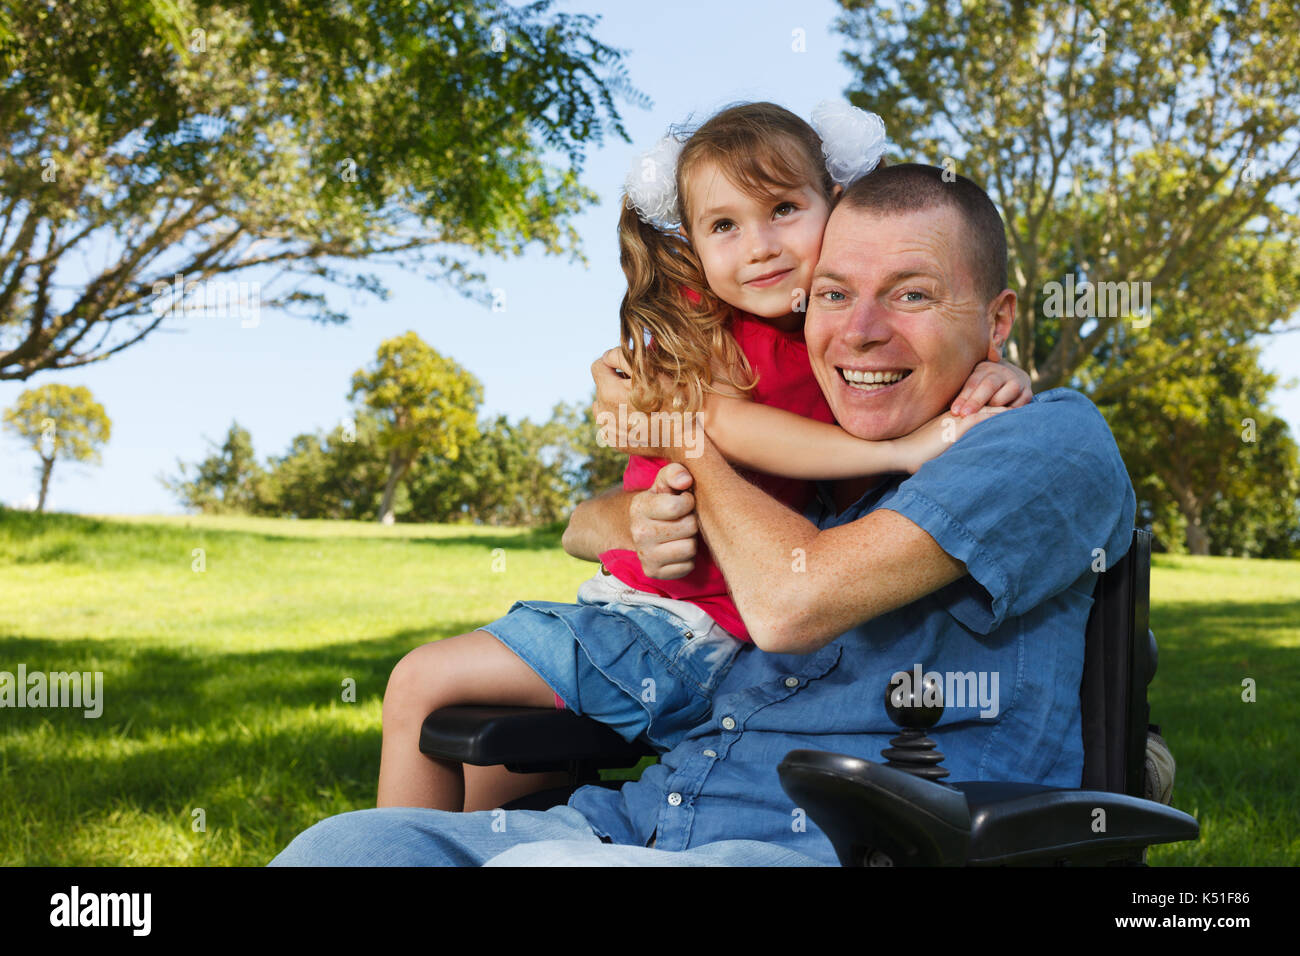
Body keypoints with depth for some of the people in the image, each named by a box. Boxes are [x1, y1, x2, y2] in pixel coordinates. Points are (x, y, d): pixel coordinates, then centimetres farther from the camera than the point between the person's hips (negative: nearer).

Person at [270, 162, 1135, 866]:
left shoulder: (1055, 440, -3)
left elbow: (793, 601, -16)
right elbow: (584, 526, 33)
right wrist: (641, 519, 5)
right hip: (650, 816, 7)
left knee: (535, 865, -34)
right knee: (347, 843, -16)